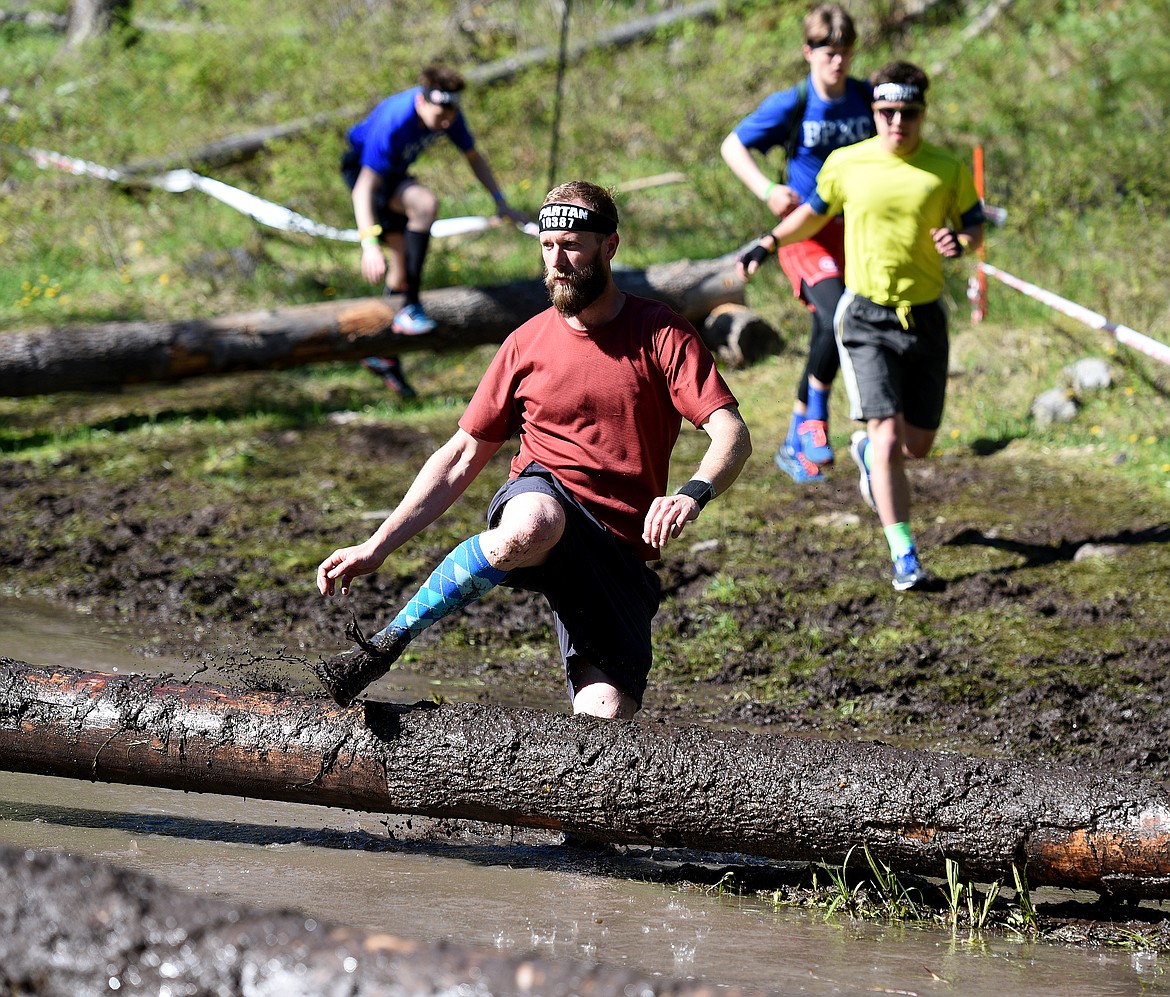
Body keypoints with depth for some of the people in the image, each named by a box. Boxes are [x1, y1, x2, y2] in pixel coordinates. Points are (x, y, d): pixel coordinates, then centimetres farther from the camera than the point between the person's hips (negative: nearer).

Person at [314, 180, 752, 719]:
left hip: (620, 549, 0)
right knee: (527, 531, -41)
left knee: (603, 721, -19)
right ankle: (384, 648, -30)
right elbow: (461, 457, 13)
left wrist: (692, 494, -32)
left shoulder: (661, 334, 2)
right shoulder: (529, 343, 9)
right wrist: (377, 546, 5)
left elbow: (732, 434, -9)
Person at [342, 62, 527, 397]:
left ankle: (382, 355, 28)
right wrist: (369, 243, -49)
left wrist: (500, 202, -7)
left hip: (393, 172, 7)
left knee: (402, 272, 9)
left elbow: (473, 156, 1)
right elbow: (364, 189, -40)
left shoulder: (447, 114, -18)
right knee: (424, 204, -34)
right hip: (362, 170, -7)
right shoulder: (393, 124, -39)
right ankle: (410, 309, -32)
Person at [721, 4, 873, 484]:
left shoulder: (867, 99, 0)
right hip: (805, 231, -5)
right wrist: (768, 192, -14)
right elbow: (732, 147, -1)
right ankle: (814, 418, -8)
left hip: (853, 231, 5)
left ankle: (795, 444, 24)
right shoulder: (790, 106, -10)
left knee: (827, 336, 8)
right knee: (838, 319, -26)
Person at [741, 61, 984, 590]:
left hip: (925, 317, 2)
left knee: (917, 444, 8)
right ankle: (904, 555, -12)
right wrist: (768, 243, 4)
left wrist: (959, 243, -13)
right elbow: (813, 214, 16)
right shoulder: (845, 164, -1)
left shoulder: (948, 170, -1)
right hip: (866, 318, -2)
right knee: (889, 436, -16)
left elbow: (974, 227, 10)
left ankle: (866, 449, 45)